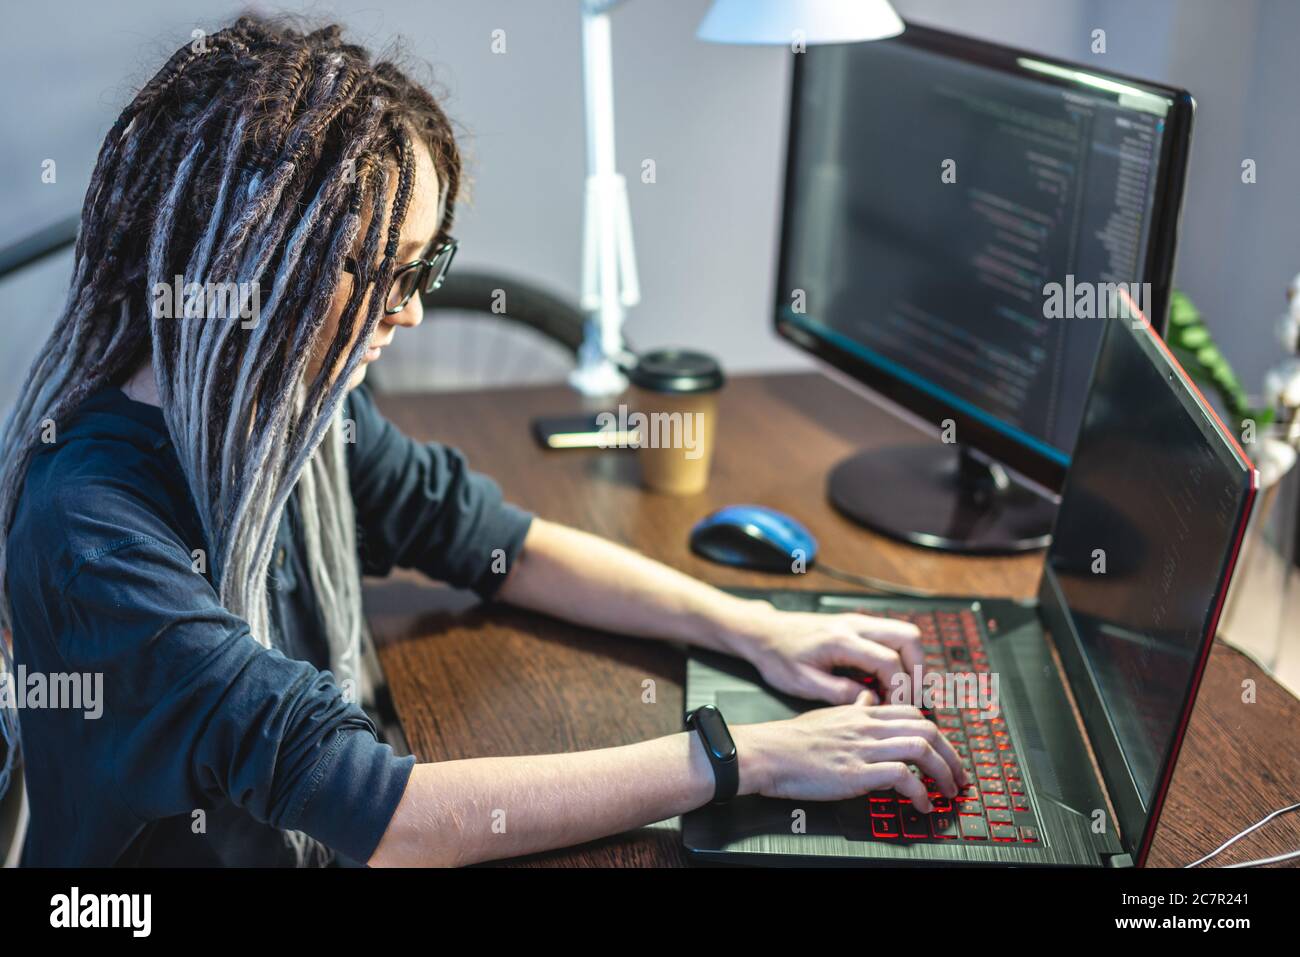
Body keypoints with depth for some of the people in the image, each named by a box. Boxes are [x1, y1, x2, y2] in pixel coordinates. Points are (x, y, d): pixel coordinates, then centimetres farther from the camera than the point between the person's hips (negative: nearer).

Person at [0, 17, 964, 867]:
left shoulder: (302, 405, -5)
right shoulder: (95, 530, -27)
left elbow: (500, 540, 6)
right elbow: (378, 816, -31)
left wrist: (757, 629, -3)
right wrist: (742, 756, -28)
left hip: (331, 840, 6)